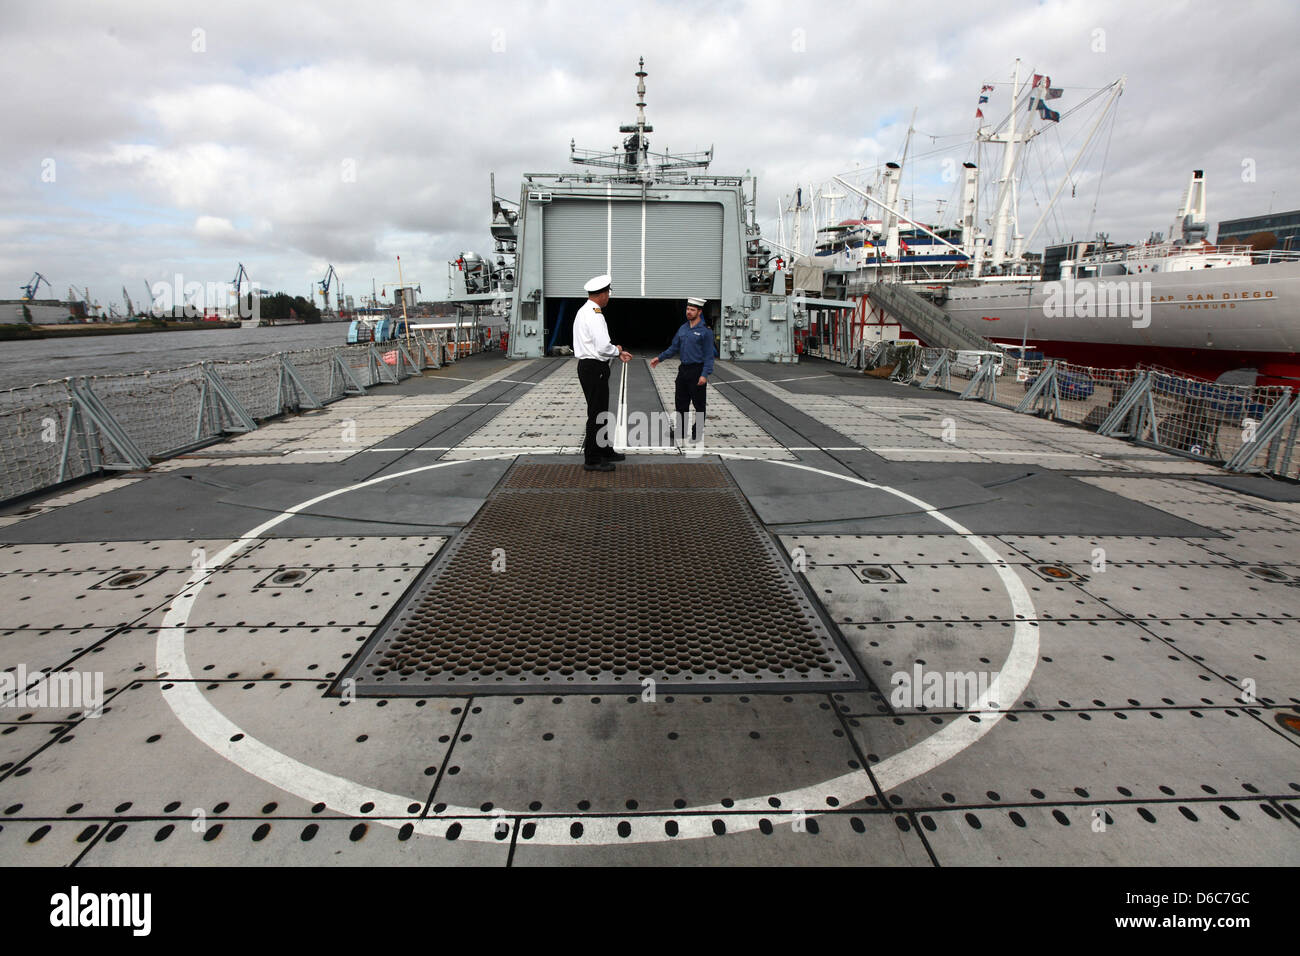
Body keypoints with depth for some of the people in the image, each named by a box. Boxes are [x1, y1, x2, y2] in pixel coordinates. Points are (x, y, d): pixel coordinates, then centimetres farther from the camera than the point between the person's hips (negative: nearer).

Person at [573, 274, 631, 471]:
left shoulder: (584, 312, 15)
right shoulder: (594, 314, -18)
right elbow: (603, 347, -25)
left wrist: (617, 353, 17)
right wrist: (617, 351, -5)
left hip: (587, 366, 10)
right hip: (595, 369, -10)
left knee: (600, 412, 20)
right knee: (596, 414, -3)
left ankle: (605, 451, 32)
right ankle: (592, 460, 5)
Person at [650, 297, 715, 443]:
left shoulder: (705, 331, -9)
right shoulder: (683, 329, 10)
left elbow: (709, 355, -12)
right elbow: (674, 348, 19)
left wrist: (705, 374, -19)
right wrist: (659, 358, 11)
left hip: (697, 371, -7)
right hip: (683, 370, 7)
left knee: (698, 404, 2)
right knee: (680, 401, 12)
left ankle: (697, 433, 11)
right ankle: (681, 429, 25)